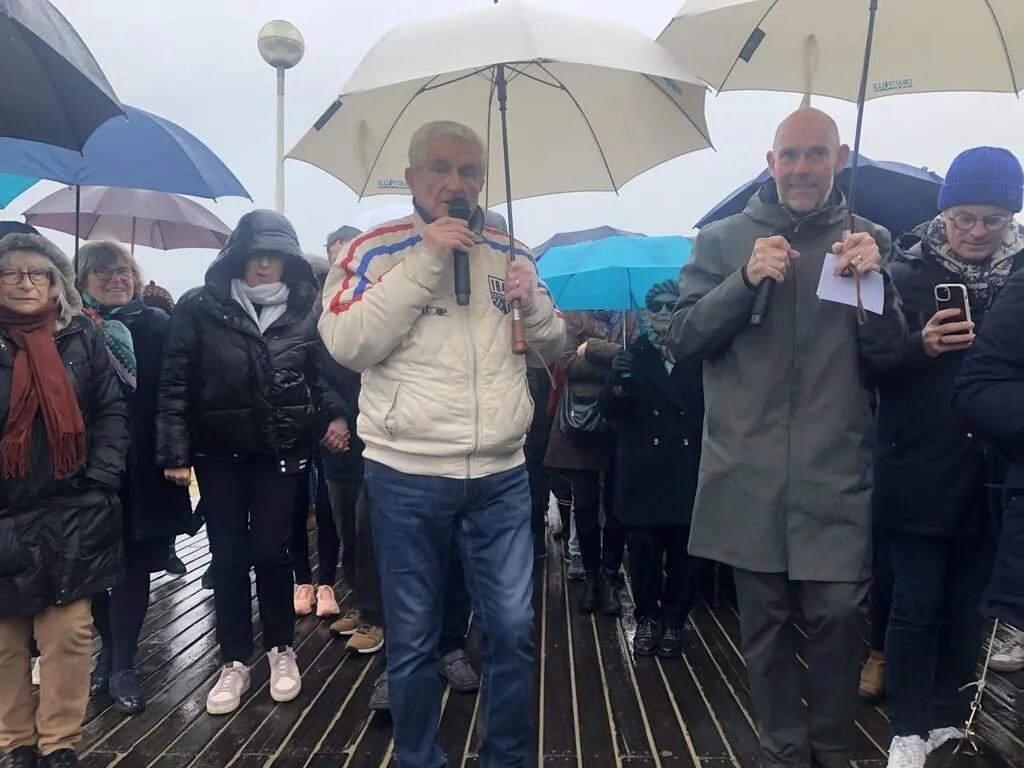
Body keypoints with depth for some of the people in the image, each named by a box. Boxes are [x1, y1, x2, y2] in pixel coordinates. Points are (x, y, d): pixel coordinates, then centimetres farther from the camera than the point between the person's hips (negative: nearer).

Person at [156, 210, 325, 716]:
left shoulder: (304, 310, -1)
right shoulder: (200, 308, -5)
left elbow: (319, 378, 9)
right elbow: (175, 384, -4)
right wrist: (174, 452, -7)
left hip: (280, 451, 0)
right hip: (218, 452, 0)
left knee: (271, 551, 4)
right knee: (228, 556, 7)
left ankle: (281, 650, 25)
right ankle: (235, 662, 21)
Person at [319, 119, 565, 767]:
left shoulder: (508, 251, 11)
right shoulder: (377, 249, -1)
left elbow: (552, 347, 17)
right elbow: (347, 344, -16)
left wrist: (534, 301, -5)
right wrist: (423, 260, -18)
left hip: (502, 477, 3)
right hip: (407, 478, -3)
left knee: (514, 630, 9)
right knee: (413, 639, 10)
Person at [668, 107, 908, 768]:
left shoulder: (866, 240, 9)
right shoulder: (723, 239, 6)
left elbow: (887, 358, 5)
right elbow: (683, 339, 0)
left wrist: (876, 280, -13)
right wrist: (745, 280, -15)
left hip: (835, 472, 0)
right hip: (749, 473, 0)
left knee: (837, 614, -2)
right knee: (766, 622, 9)